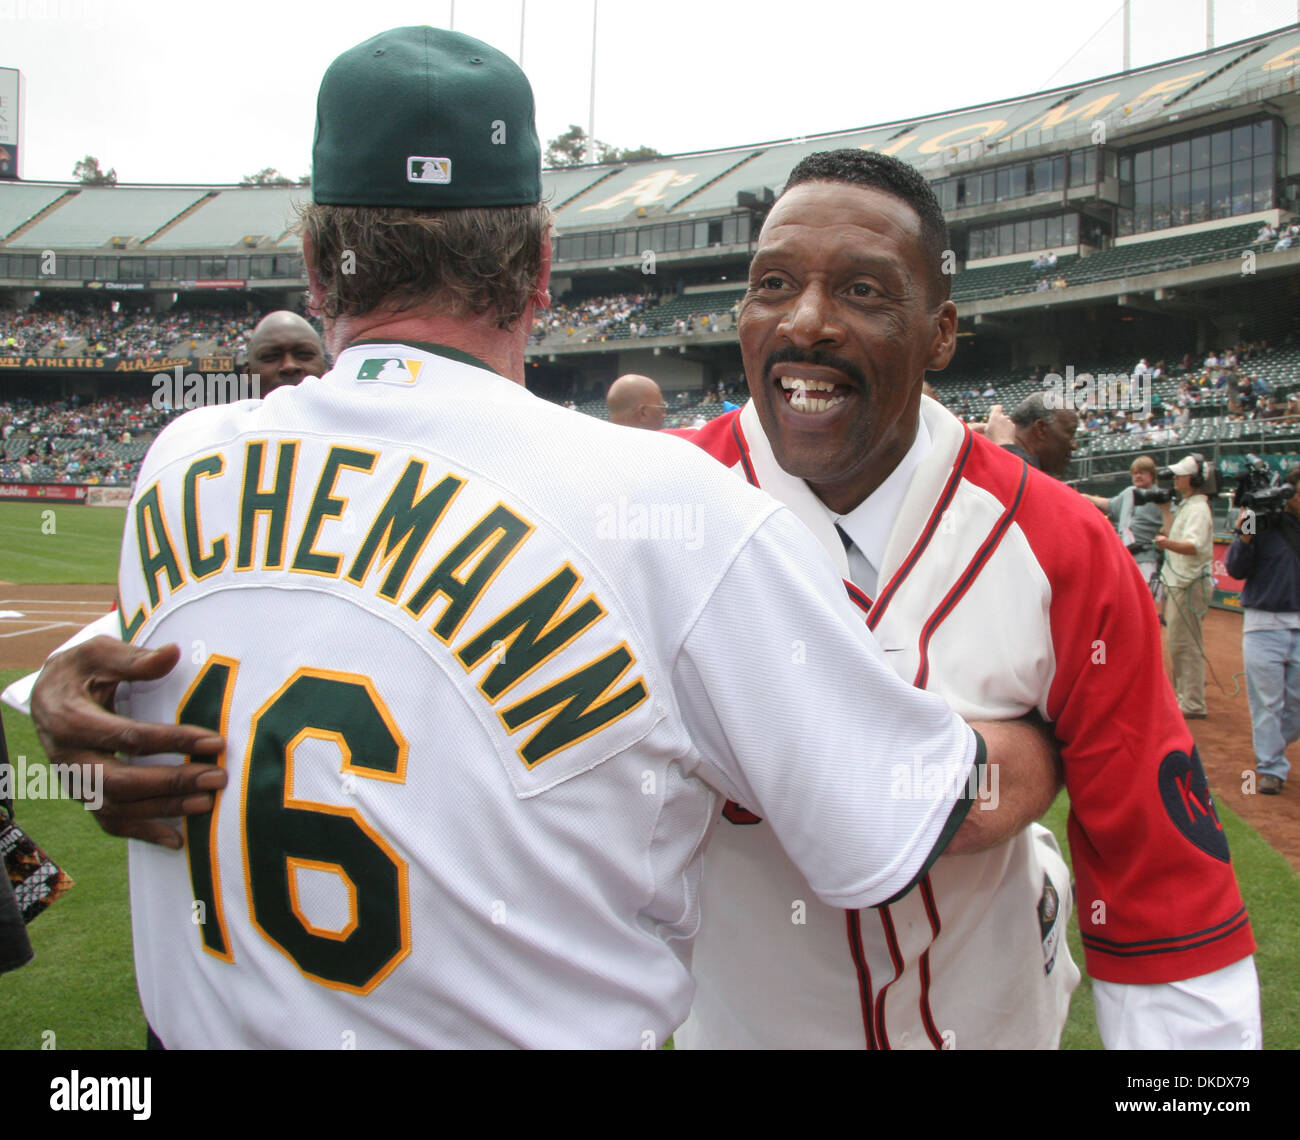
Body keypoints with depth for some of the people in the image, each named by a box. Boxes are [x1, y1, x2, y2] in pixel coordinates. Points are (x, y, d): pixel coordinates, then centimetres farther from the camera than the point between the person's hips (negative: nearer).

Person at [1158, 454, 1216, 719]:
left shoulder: (1198, 509, -16)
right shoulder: (1186, 505, 17)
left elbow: (1195, 546, -34)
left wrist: (1169, 544, -49)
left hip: (1189, 584, -11)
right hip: (1180, 582, 11)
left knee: (1185, 644, -10)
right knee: (1178, 643, 17)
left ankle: (1193, 705, -8)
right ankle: (1183, 695, 27)